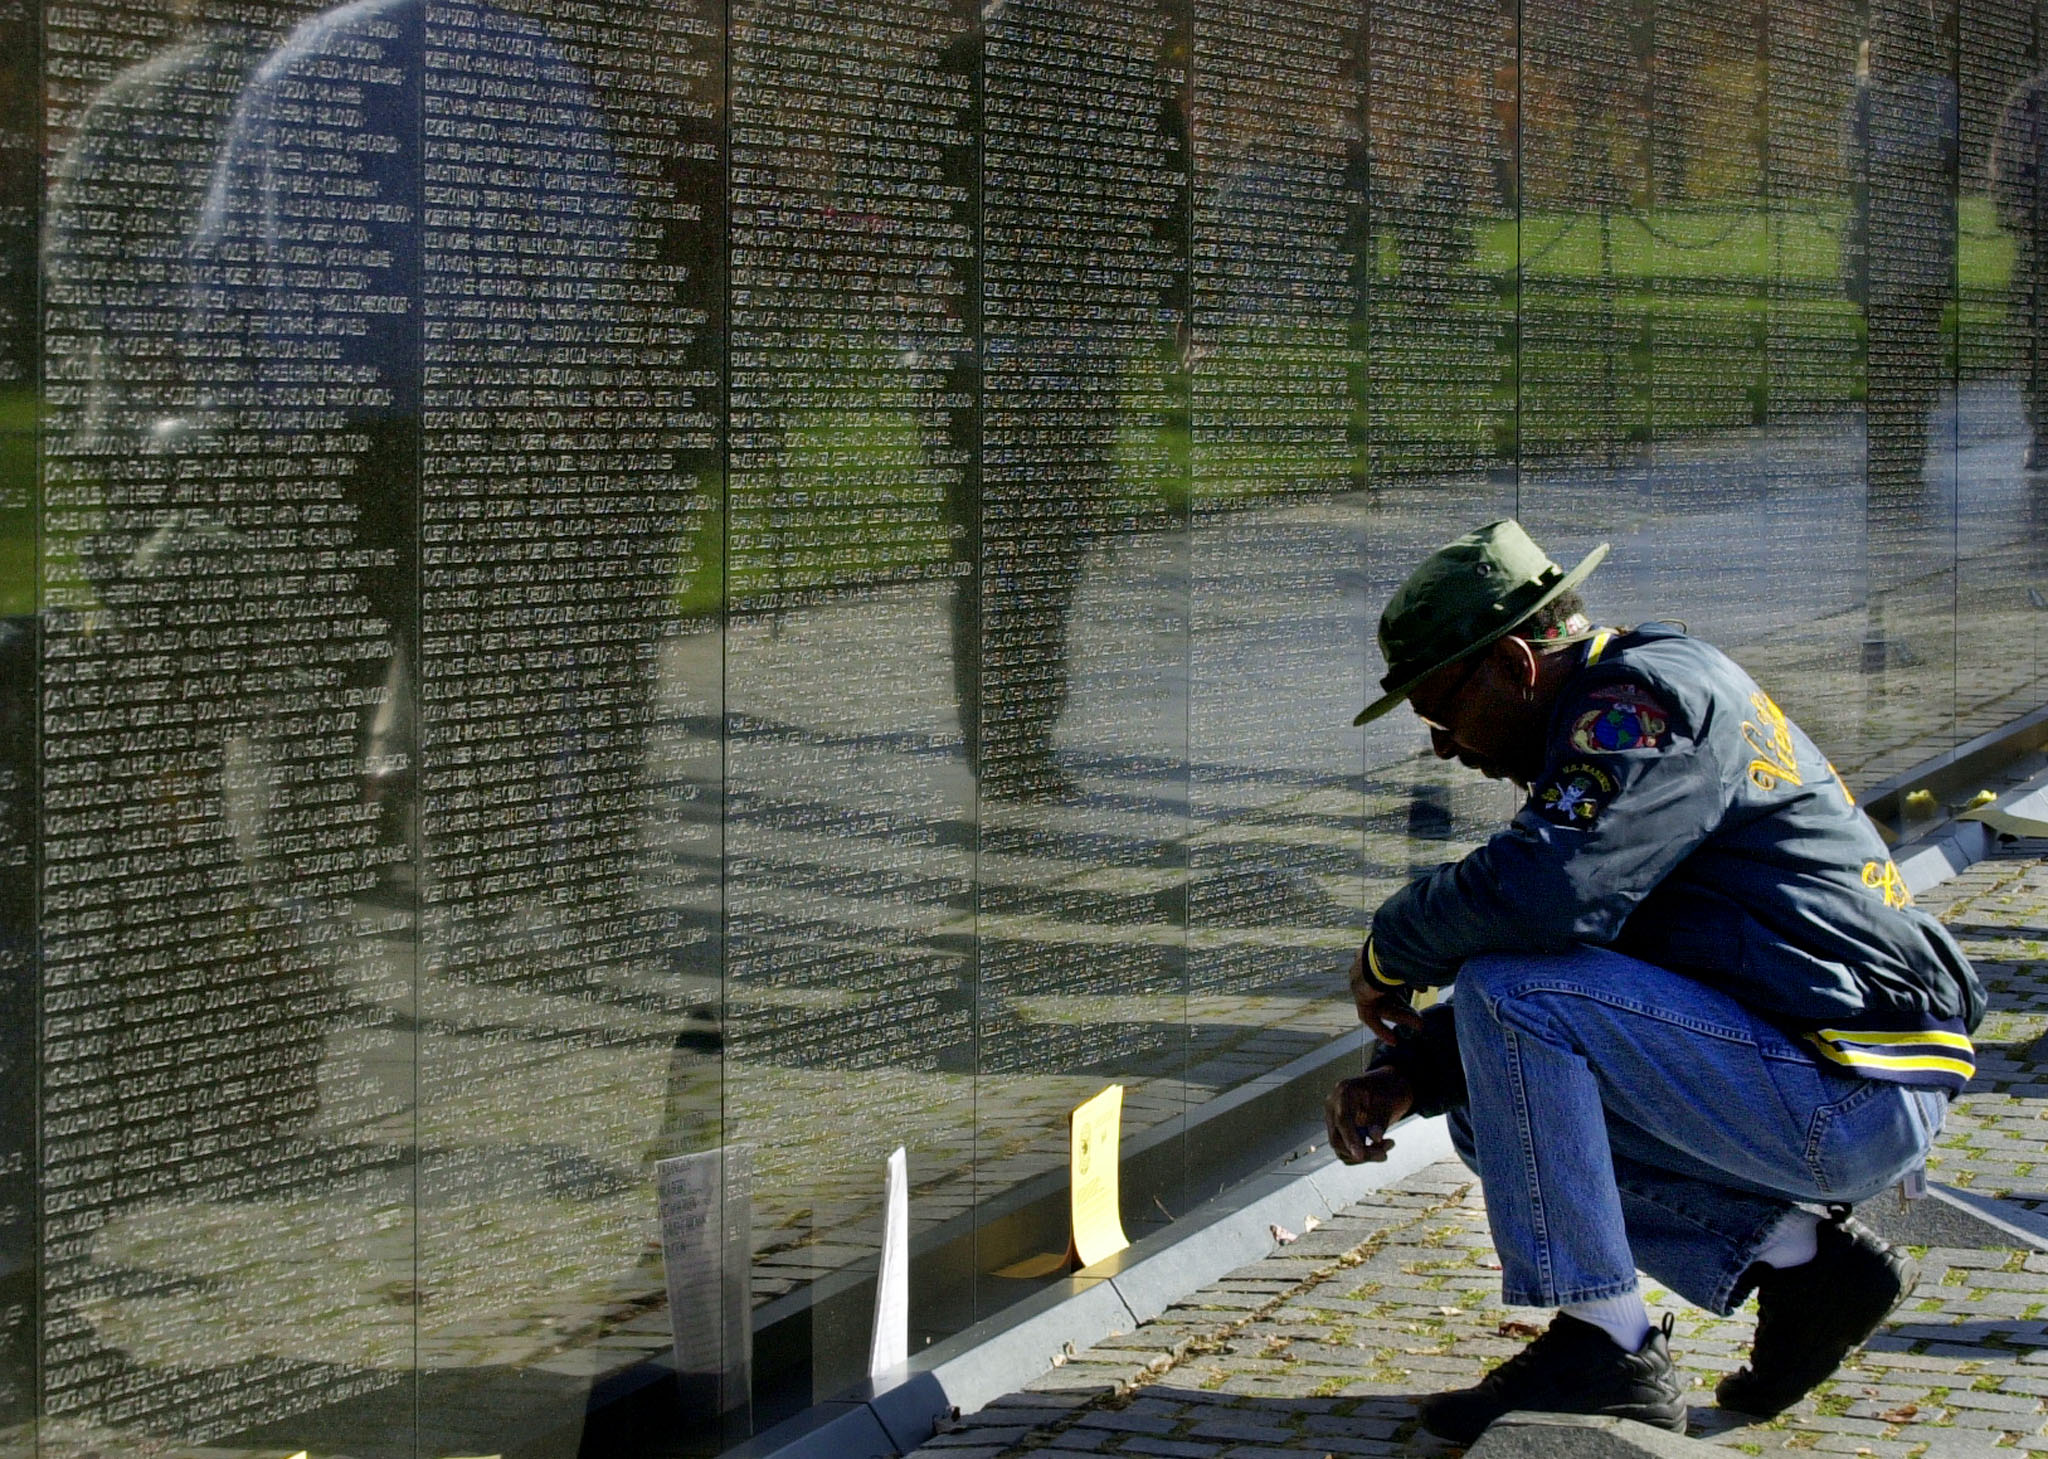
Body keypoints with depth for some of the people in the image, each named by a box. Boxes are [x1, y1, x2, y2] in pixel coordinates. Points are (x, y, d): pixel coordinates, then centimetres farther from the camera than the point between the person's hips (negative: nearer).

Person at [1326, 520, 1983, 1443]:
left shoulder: (1651, 695, -13)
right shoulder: (1610, 718, 18)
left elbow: (1542, 889, -28)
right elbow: (1560, 935, 19)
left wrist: (1392, 950, -9)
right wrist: (1408, 1073, 4)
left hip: (1848, 1098, -11)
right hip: (1857, 1100, 11)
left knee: (1512, 997, -18)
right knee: (1493, 1106, 14)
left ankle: (1606, 1350, -13)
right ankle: (1800, 1258, 8)